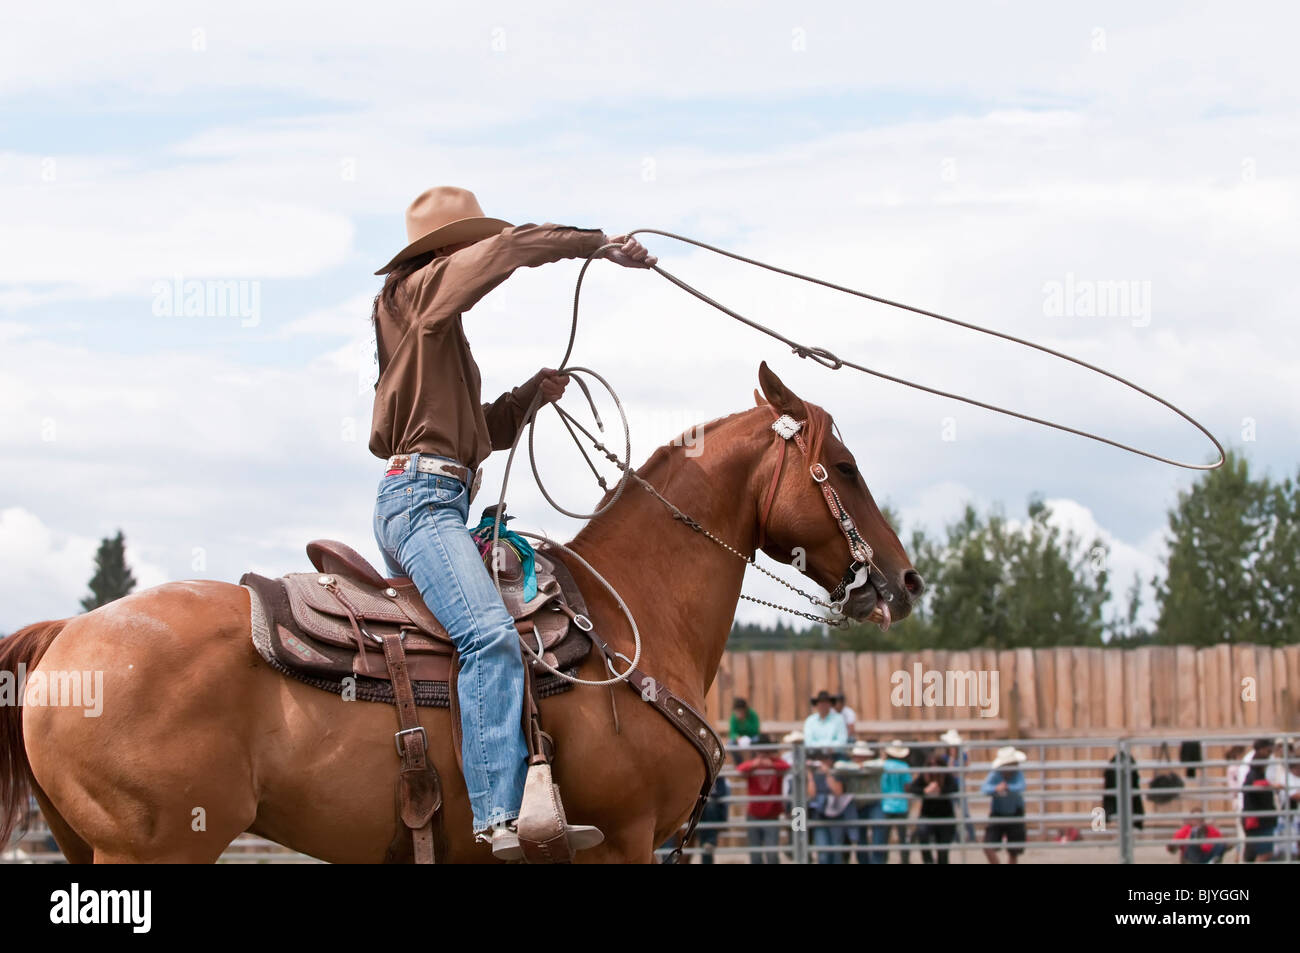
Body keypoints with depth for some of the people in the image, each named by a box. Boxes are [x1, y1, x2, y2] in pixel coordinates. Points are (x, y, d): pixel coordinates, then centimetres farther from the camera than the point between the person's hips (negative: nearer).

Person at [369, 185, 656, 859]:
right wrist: (598, 243, -3)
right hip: (421, 494, -11)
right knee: (491, 636, -28)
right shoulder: (420, 289, 1)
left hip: (428, 501, 11)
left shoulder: (440, 329, 27)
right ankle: (500, 816, -42)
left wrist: (530, 396, 14)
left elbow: (478, 431, 28)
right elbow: (509, 248, -11)